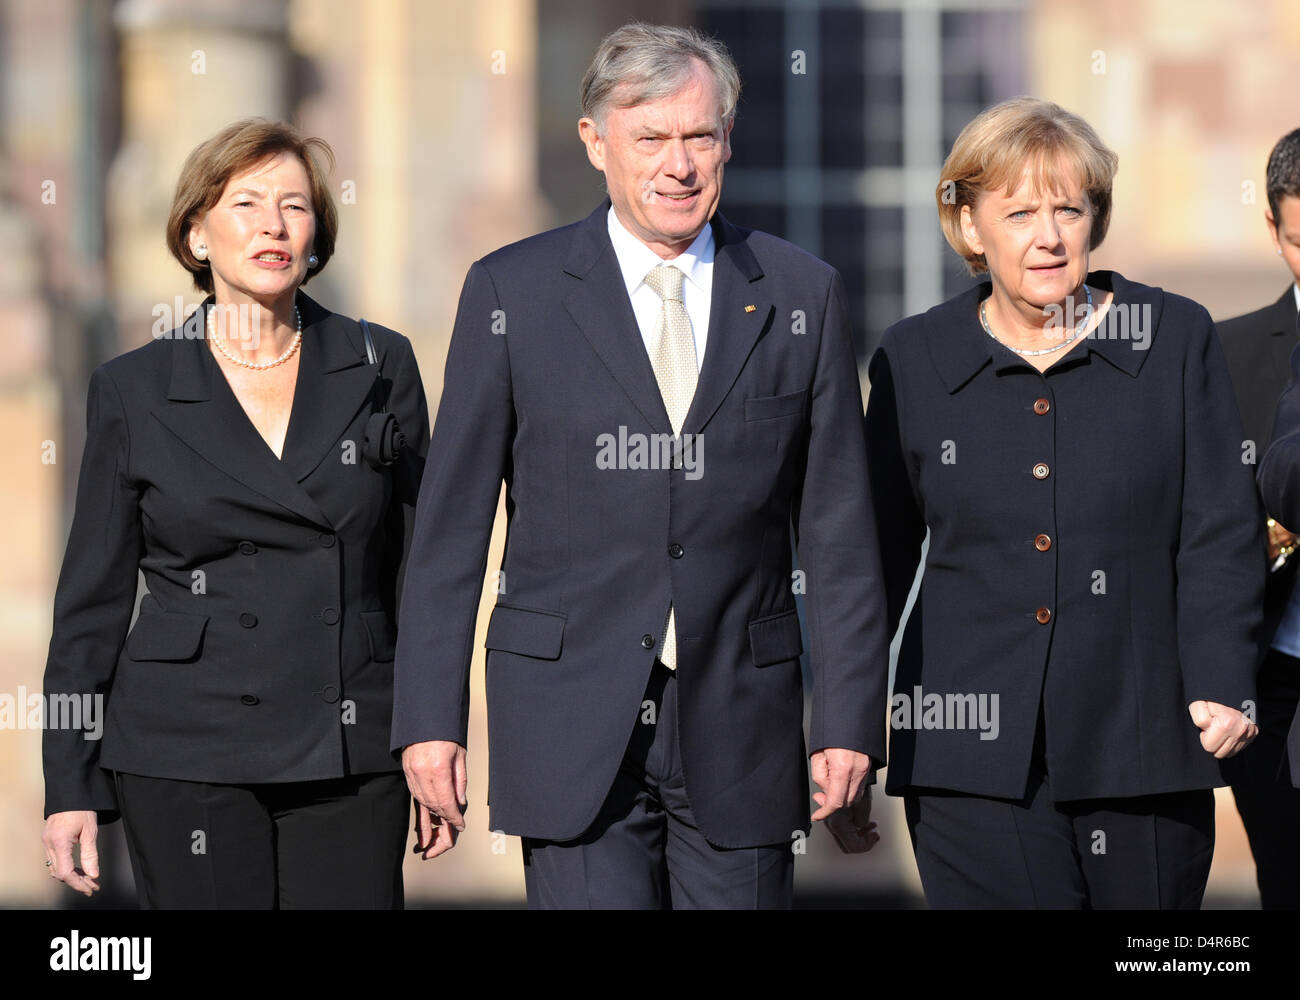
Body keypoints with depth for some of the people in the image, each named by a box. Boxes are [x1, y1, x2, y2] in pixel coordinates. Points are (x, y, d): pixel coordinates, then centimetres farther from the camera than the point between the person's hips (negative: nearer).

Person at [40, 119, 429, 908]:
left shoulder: (380, 368, 7)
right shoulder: (134, 391, 4)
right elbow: (93, 599, 6)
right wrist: (71, 788, 2)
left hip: (353, 755, 1)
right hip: (187, 755, -1)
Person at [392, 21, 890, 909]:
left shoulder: (802, 296, 6)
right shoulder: (512, 293, 2)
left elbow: (839, 533, 6)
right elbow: (452, 524, 3)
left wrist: (850, 725, 1)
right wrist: (430, 720, -3)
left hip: (741, 729, 2)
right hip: (574, 726, -1)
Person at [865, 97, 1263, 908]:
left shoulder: (1177, 338, 5)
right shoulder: (913, 360, 8)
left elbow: (1221, 531, 2)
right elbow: (883, 548, 15)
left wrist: (1221, 685, -9)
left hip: (1143, 745, 0)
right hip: (976, 762, 0)